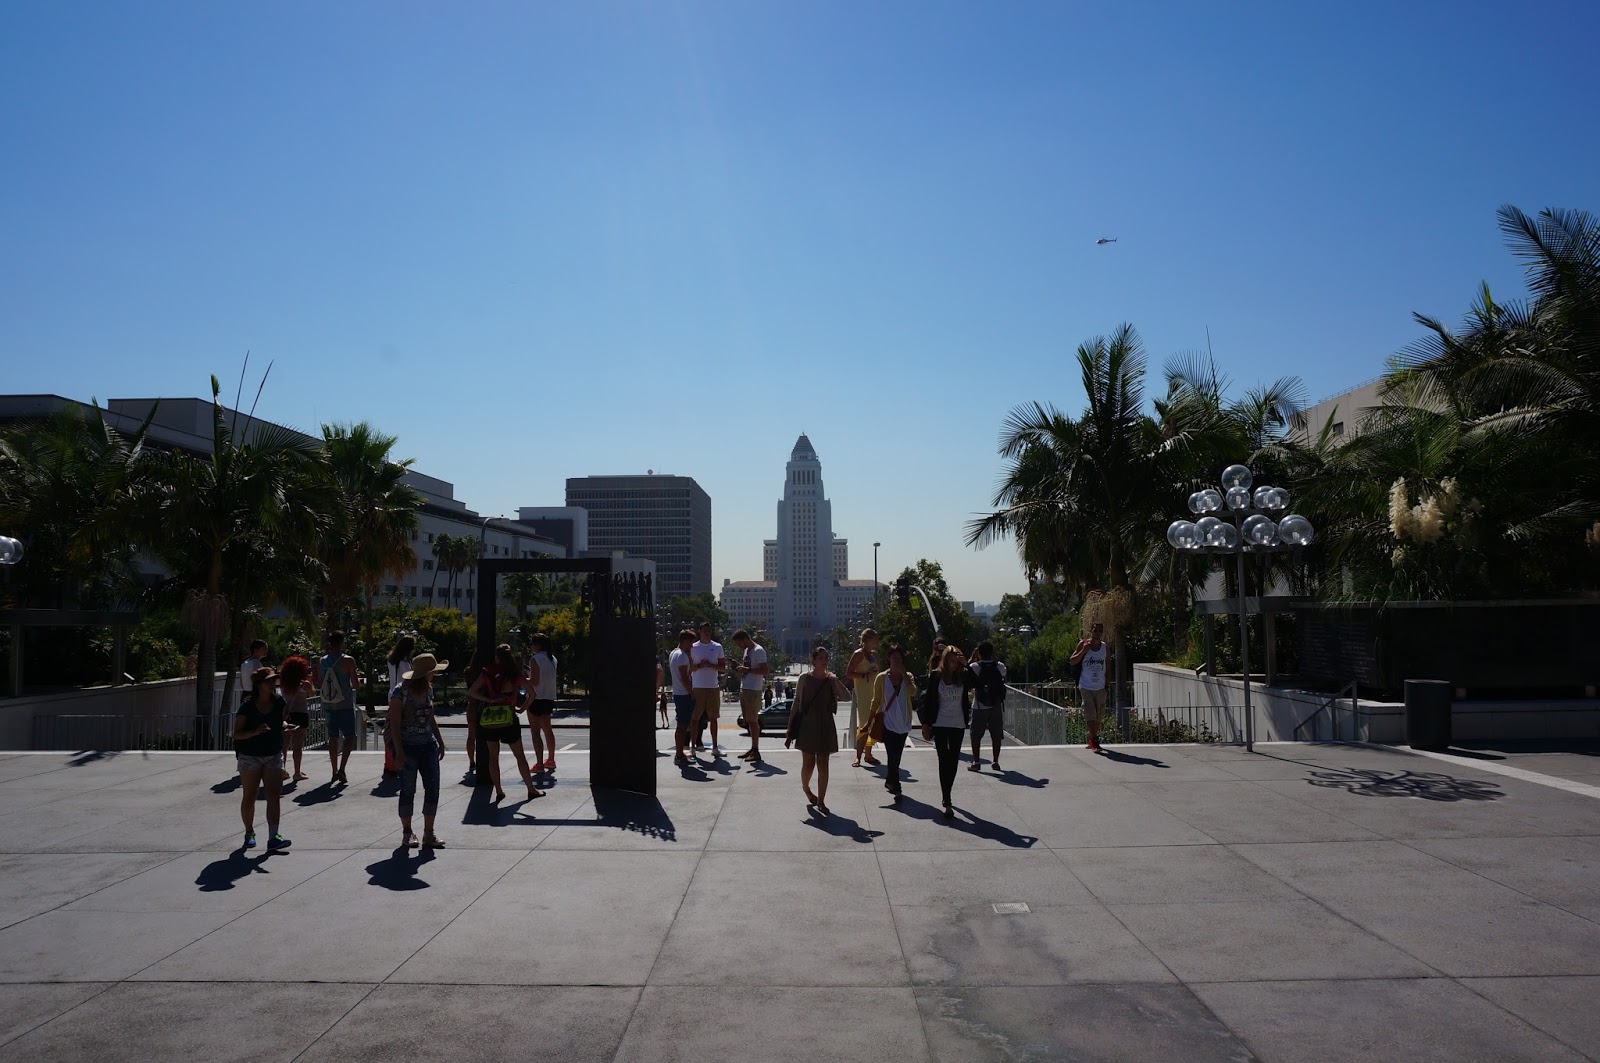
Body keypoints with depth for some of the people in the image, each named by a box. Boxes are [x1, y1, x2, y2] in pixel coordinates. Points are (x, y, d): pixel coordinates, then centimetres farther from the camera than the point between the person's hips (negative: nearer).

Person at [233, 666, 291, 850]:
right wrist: (256, 732, -26)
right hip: (250, 757, -2)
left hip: (273, 756, 2)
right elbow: (237, 734, -11)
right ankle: (249, 833, 27)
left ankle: (273, 837, -14)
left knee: (273, 795, -8)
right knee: (249, 797, 8)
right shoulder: (248, 706, -10)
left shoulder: (279, 703, 1)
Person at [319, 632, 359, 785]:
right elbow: (355, 684, -9)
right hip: (345, 705, -5)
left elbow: (319, 682, 12)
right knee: (349, 736, 2)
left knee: (333, 737, 12)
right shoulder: (348, 661, -10)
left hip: (328, 705, 5)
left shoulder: (321, 662, 4)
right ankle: (341, 769, -10)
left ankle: (335, 771, 15)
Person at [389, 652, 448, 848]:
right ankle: (407, 833, 17)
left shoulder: (428, 689, 9)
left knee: (433, 788, 1)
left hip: (428, 745, 6)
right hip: (407, 746, -6)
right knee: (408, 790, 3)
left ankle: (428, 834, 7)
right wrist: (398, 750, -17)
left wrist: (440, 741, 18)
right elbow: (394, 723, -13)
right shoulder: (400, 692, -11)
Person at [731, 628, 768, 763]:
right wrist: (740, 668, 7)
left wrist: (747, 670, -23)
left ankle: (756, 751, -5)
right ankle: (753, 748, 19)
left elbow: (764, 670, -19)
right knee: (749, 721, 12)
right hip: (744, 689, 9)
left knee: (753, 721, -8)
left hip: (753, 690, -9)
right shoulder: (746, 651, 16)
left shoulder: (759, 651, -13)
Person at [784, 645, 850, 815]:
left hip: (825, 727, 2)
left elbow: (847, 696, -10)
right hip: (807, 726, -2)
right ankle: (805, 788, 33)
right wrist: (790, 728, 0)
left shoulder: (831, 679, 2)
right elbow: (797, 703, 1)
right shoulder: (805, 678, -3)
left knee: (823, 765, 4)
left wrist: (836, 681, -22)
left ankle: (821, 801, 11)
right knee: (808, 763, 2)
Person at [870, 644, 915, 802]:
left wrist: (903, 673, -19)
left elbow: (912, 692, -20)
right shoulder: (882, 678, -3)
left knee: (896, 755, 13)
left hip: (903, 723, 3)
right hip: (888, 723, -3)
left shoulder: (908, 676, 1)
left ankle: (890, 782, 31)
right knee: (893, 756, -10)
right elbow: (876, 701, 4)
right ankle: (896, 788, -6)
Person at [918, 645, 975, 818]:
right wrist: (925, 723, -3)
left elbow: (977, 684, -19)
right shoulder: (936, 676, -4)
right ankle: (947, 803, -7)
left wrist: (966, 665, -22)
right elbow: (928, 700, -1)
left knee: (953, 761, 10)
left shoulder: (963, 676, 0)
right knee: (944, 761, -4)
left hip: (958, 725, 2)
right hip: (940, 724, -2)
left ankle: (946, 796, 27)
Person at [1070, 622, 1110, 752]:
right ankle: (1094, 742, -11)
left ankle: (1093, 739, 24)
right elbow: (1072, 662, -7)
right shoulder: (1083, 644, -5)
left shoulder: (1105, 647, 3)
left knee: (1099, 715, 8)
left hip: (1100, 687, 3)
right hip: (1086, 686, -3)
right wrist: (1084, 650, -18)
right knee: (1090, 714, -11)